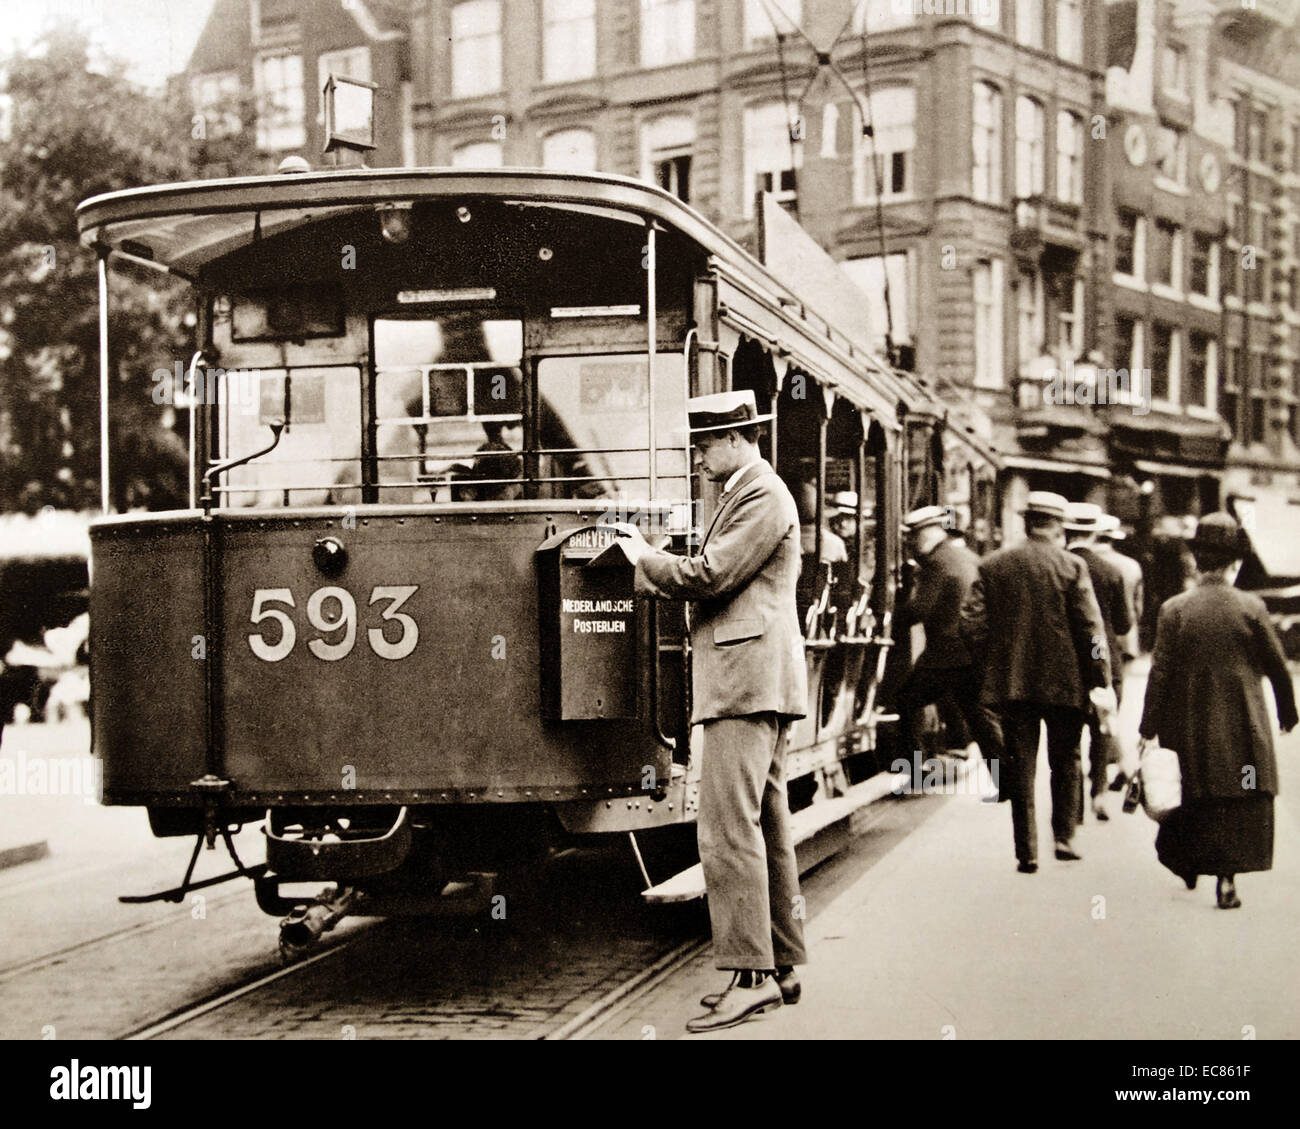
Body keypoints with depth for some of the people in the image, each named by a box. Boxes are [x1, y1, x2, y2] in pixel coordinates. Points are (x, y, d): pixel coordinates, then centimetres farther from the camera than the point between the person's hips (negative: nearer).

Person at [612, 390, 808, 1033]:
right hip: (752, 683, 11)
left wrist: (644, 559, -3)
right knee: (766, 827, 12)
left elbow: (710, 575, -17)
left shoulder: (761, 497, -10)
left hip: (746, 681, -11)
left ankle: (752, 974, -13)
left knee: (727, 828, -14)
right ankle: (781, 966, 18)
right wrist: (654, 571, 10)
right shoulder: (744, 494, 23)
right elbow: (718, 583, 22)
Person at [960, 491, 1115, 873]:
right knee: (1065, 762, 16)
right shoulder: (1071, 566, -6)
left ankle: (1027, 852, 4)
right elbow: (1091, 628, -8)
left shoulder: (993, 566, 1)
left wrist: (992, 663, 12)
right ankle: (1064, 837, 15)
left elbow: (971, 624, -1)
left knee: (1020, 766, 5)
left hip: (1011, 682, 1)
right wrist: (1101, 682, -4)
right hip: (1064, 682, -1)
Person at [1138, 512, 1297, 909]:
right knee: (1240, 803, 6)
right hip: (1242, 728, -1)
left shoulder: (1174, 609, -7)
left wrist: (1149, 729, -2)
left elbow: (1160, 673, -7)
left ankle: (1188, 869, 23)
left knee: (1194, 800, 15)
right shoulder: (1250, 608, -8)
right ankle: (1227, 880, 1)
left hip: (1189, 728, 1)